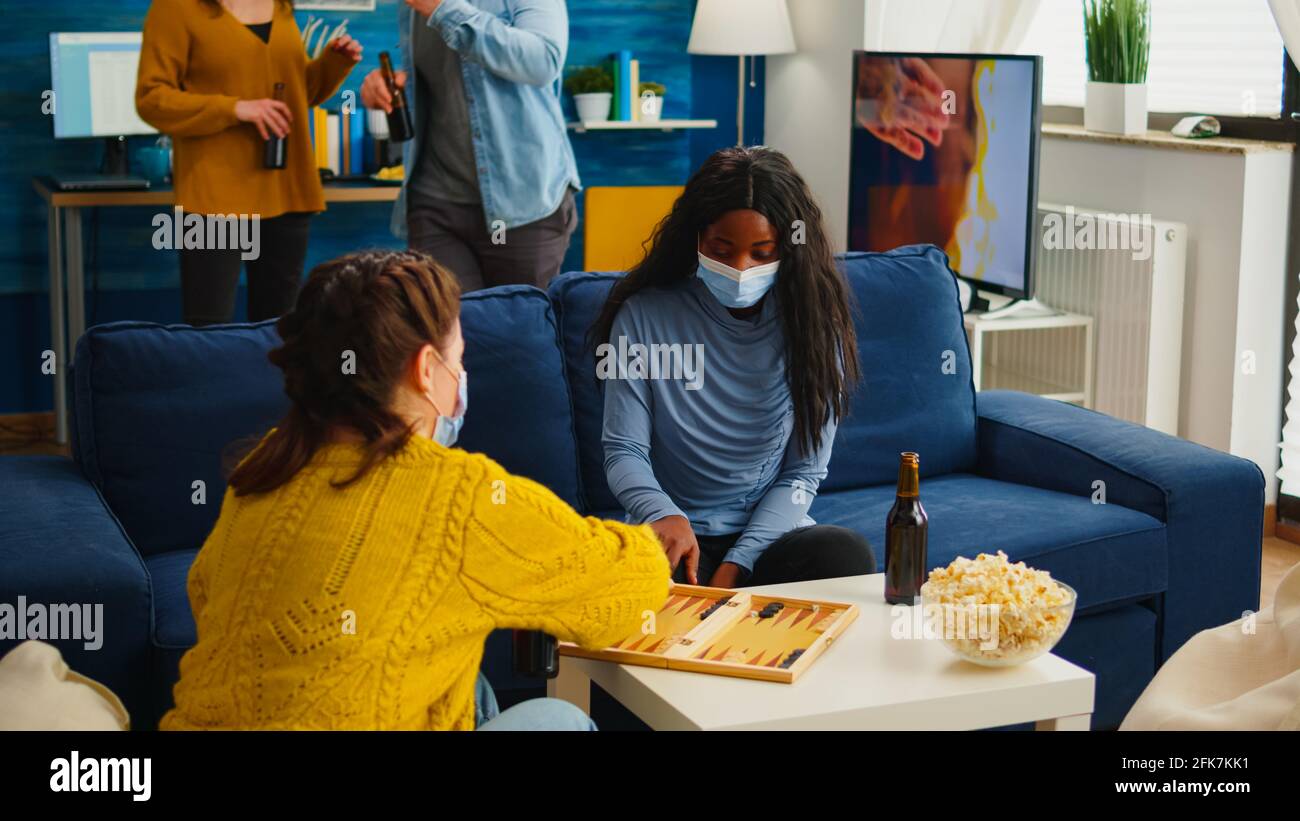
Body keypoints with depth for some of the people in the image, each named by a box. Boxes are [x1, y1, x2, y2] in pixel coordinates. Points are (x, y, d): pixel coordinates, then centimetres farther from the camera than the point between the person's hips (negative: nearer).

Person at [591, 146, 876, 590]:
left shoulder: (810, 324, 0)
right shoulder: (645, 316, -3)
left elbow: (803, 473, 0)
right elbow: (623, 450, -3)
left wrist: (736, 564, -14)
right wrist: (664, 515, -26)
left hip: (768, 535, 1)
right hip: (674, 534, -1)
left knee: (846, 553, -33)